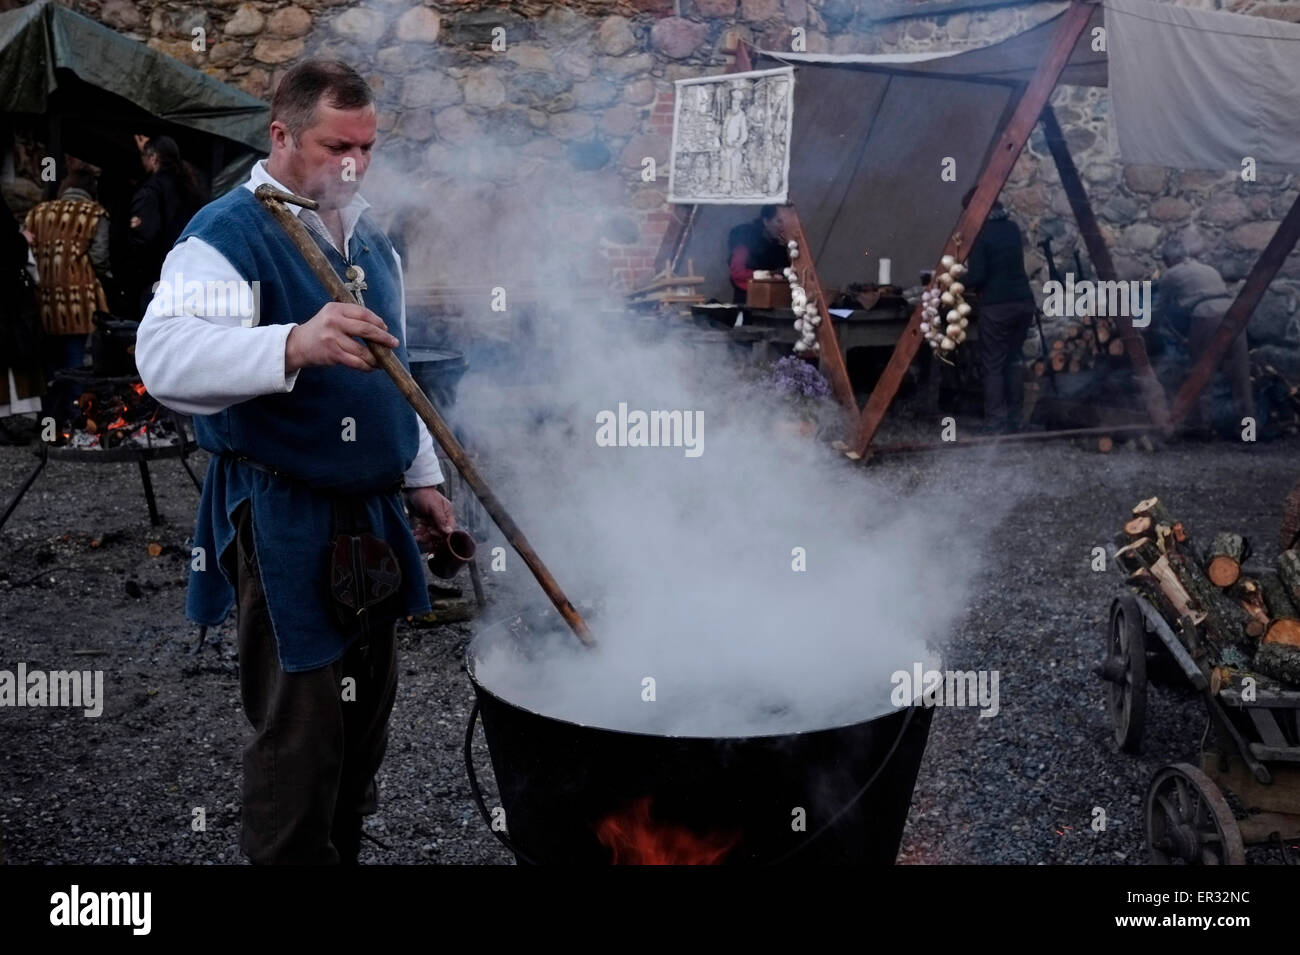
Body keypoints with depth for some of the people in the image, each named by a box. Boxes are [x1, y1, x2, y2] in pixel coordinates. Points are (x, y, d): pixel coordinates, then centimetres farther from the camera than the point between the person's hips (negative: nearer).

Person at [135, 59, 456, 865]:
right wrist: (293, 344, -47)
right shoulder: (230, 235, -13)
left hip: (373, 511, 8)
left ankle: (344, 850, 34)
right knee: (303, 731, -2)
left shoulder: (372, 239, 12)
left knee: (367, 711, 16)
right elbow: (166, 356, -31)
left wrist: (422, 477, 19)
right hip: (286, 519, -7)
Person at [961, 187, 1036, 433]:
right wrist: (971, 264, 29)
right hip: (1023, 302, 7)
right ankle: (1014, 419, 17)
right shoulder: (1012, 228, 13)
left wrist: (959, 282, 6)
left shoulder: (980, 233, -9)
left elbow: (977, 277, -14)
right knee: (1013, 360, 16)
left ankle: (996, 423, -2)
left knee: (992, 366, 0)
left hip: (996, 307, -7)